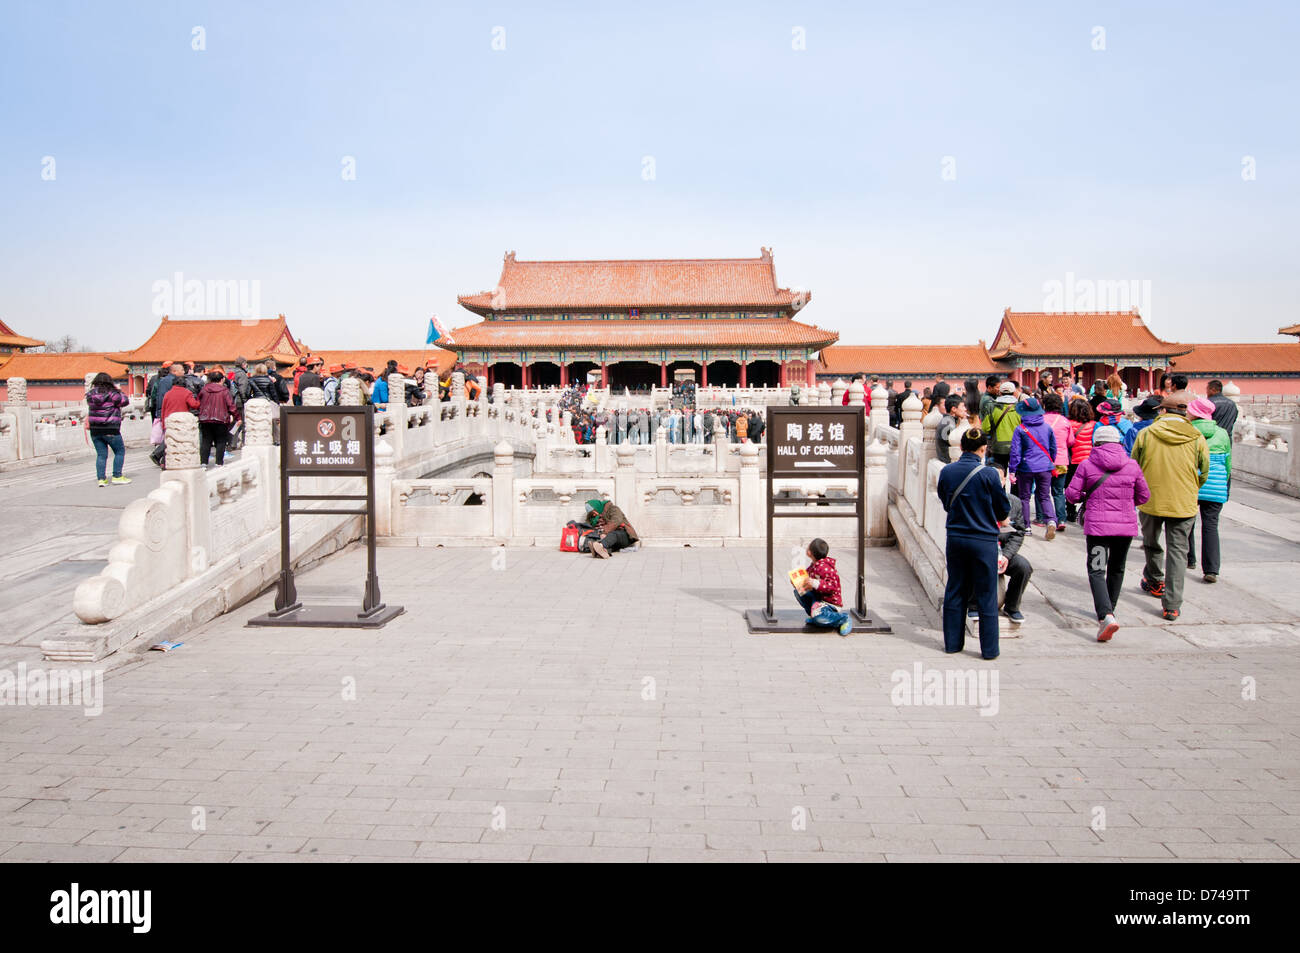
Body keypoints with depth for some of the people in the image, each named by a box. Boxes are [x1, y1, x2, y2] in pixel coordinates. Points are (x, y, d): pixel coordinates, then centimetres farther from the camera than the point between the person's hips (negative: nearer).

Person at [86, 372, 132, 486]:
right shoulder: (111, 394, -11)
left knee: (101, 454, 11)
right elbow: (125, 401, -2)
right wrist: (118, 390, 9)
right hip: (110, 429, -5)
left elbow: (90, 406, 18)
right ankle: (117, 476, 4)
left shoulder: (90, 394, 3)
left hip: (95, 430, 5)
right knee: (120, 451, 9)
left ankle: (101, 478, 6)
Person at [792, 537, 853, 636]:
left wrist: (815, 583, -39)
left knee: (818, 617, -36)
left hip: (830, 603, -9)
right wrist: (798, 582, 2)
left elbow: (833, 586, -31)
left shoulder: (823, 568, -25)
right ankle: (813, 615, 7)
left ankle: (843, 618, -9)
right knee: (798, 591, 3)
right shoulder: (813, 566, 5)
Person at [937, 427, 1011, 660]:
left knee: (955, 591, 14)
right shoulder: (989, 474, -14)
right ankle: (989, 649, 11)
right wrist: (998, 519, 19)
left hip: (955, 538, 4)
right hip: (983, 540, -4)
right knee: (986, 596, 5)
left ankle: (952, 643, 22)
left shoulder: (946, 472, -3)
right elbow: (1003, 508, -3)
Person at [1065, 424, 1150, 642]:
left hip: (1097, 525, -3)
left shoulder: (1087, 465, -4)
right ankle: (1109, 609, 35)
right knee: (1116, 569, 21)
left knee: (1096, 571, -3)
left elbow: (1071, 494, -4)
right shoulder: (1132, 465, 1)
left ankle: (1105, 616, -22)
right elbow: (1144, 496, 9)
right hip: (1126, 525, 3)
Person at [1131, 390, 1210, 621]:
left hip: (1150, 501, 0)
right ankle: (1172, 605, 1)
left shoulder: (1146, 434, -7)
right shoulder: (1197, 439, -5)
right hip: (1184, 505, 0)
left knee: (1152, 544, 23)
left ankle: (1155, 582, 44)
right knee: (1177, 551, 5)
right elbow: (1204, 474, 4)